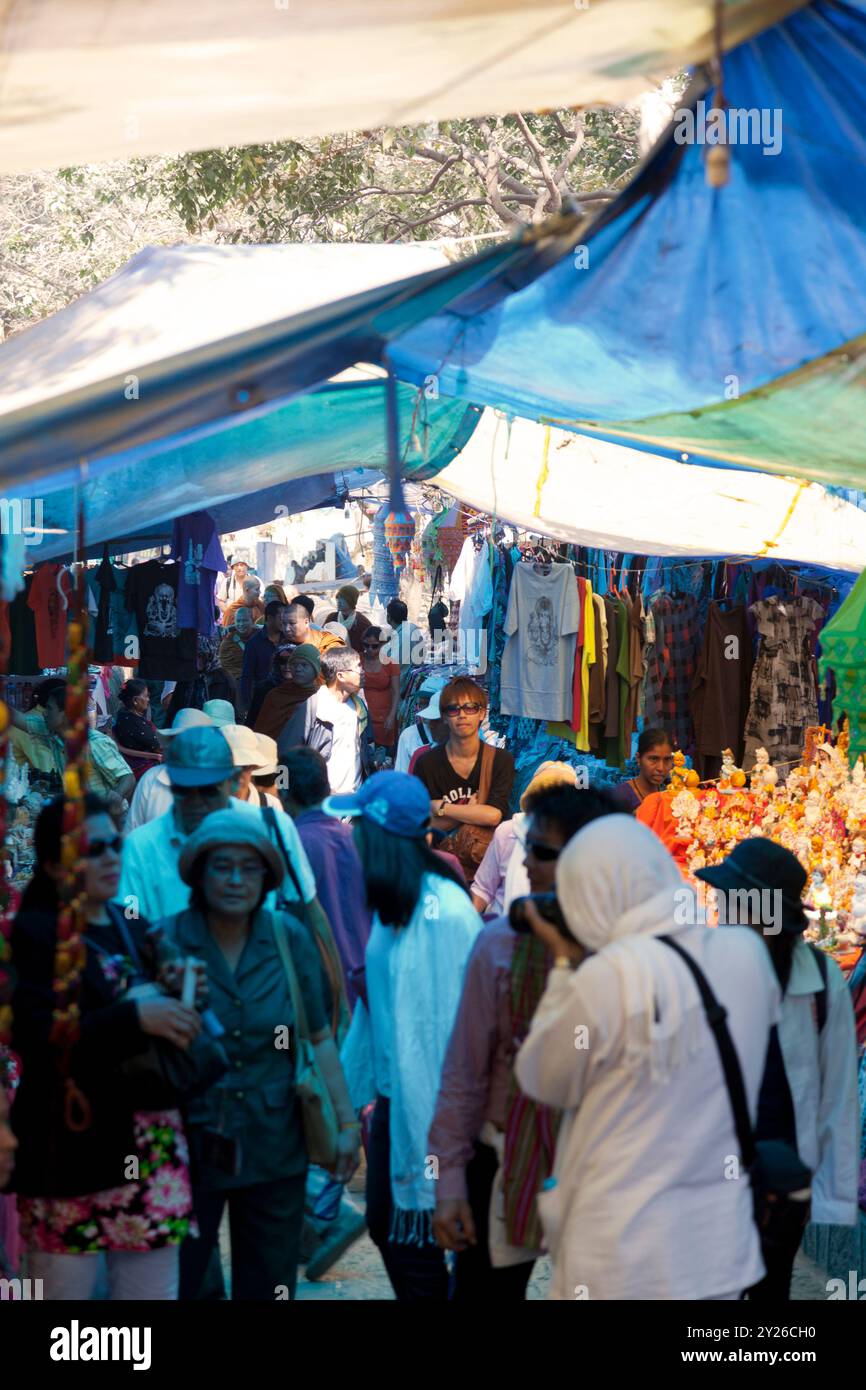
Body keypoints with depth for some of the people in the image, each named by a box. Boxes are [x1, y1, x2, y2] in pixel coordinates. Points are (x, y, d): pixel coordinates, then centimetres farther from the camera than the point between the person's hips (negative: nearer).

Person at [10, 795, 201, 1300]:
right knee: (65, 1287, 3)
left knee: (155, 1290, 8)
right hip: (72, 1150, -6)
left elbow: (170, 1039, 18)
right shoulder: (35, 934, -7)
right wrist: (136, 1017, -26)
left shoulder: (137, 932, 13)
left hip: (152, 1146, 6)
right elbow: (38, 1040, -19)